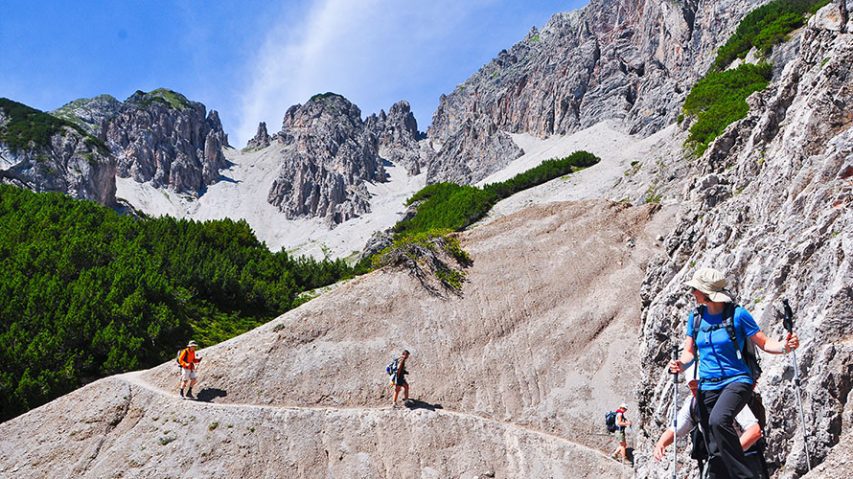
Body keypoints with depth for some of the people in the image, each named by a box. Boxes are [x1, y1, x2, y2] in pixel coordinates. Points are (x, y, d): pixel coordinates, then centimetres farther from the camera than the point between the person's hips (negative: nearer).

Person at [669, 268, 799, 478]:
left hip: (736, 380, -5)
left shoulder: (737, 314, -8)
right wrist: (681, 364, -11)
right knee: (715, 451, 4)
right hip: (707, 386, 5)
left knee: (718, 421, -34)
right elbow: (690, 351, 10)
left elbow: (764, 343, -3)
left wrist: (784, 346, -23)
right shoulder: (695, 317, 5)